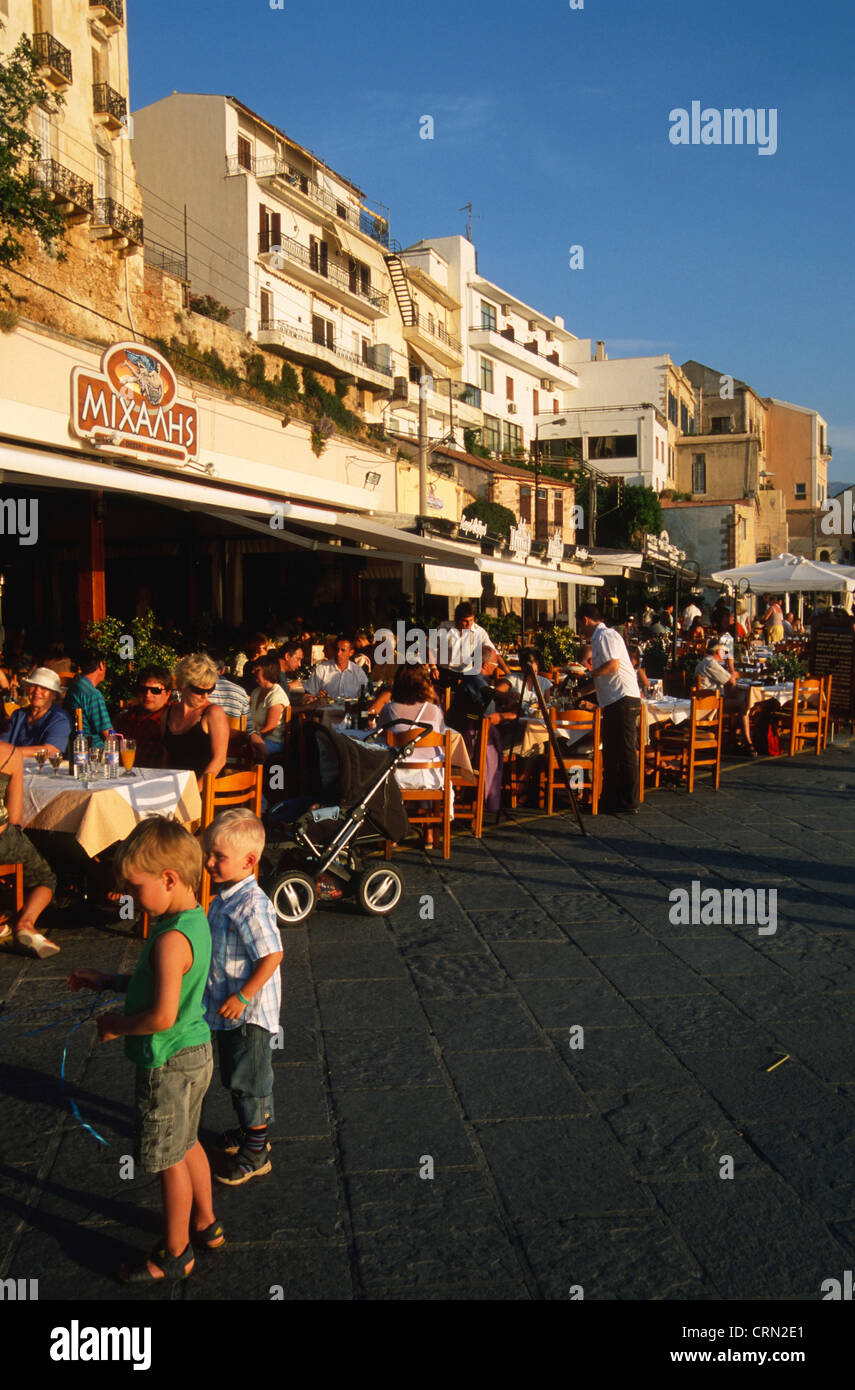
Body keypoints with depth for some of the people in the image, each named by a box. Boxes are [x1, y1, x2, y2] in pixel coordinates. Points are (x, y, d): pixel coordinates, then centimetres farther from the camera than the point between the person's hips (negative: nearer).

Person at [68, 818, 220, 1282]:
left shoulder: (171, 939, -30)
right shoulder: (195, 921, 1)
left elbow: (162, 1016, -32)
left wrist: (117, 1026, -15)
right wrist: (109, 981, 9)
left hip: (168, 1064, -9)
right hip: (194, 1054, 9)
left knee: (170, 1160, 9)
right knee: (186, 1145, 26)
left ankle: (175, 1255, 27)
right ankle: (206, 1224, 43)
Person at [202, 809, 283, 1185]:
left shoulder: (251, 905, -25)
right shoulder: (224, 897, 5)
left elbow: (272, 957, -27)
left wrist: (242, 997, -24)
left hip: (248, 1012, -9)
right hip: (228, 1010, 9)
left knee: (248, 1080, 4)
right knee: (235, 1078, 22)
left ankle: (256, 1153, 18)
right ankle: (252, 1130, 41)